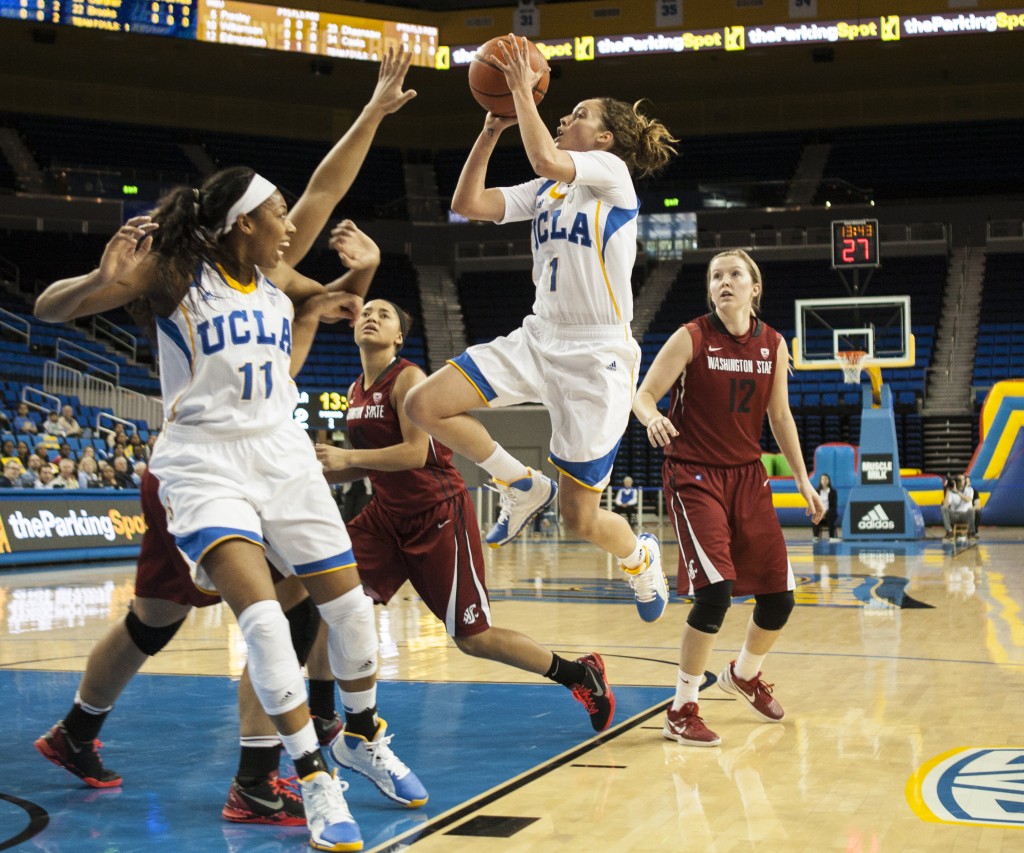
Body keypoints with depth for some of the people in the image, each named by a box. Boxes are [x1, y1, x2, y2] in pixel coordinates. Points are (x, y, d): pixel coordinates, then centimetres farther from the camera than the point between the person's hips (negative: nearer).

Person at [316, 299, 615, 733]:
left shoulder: (407, 378, -14)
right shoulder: (356, 391, 10)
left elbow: (414, 453, -24)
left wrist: (347, 456, -25)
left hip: (438, 516, -8)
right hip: (388, 513, 8)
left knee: (473, 637, -5)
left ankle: (581, 674, 12)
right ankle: (320, 716, 3)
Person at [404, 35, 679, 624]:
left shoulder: (612, 172, -5)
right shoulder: (545, 192, 16)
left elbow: (546, 159, -26)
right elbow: (468, 203, 7)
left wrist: (524, 93, -15)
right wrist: (492, 131, 4)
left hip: (598, 357, -7)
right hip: (538, 340, 7)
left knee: (580, 518, -2)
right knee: (425, 405, -12)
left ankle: (641, 557, 34)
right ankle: (523, 487, 8)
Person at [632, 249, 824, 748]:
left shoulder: (772, 345, 4)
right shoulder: (691, 338, -9)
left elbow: (780, 417, 14)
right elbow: (643, 394, -9)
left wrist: (803, 480, 14)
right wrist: (653, 418, -32)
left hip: (747, 477, 5)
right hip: (694, 477, -5)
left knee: (779, 596, 5)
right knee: (716, 590, -20)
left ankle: (745, 674, 37)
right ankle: (681, 711, -5)